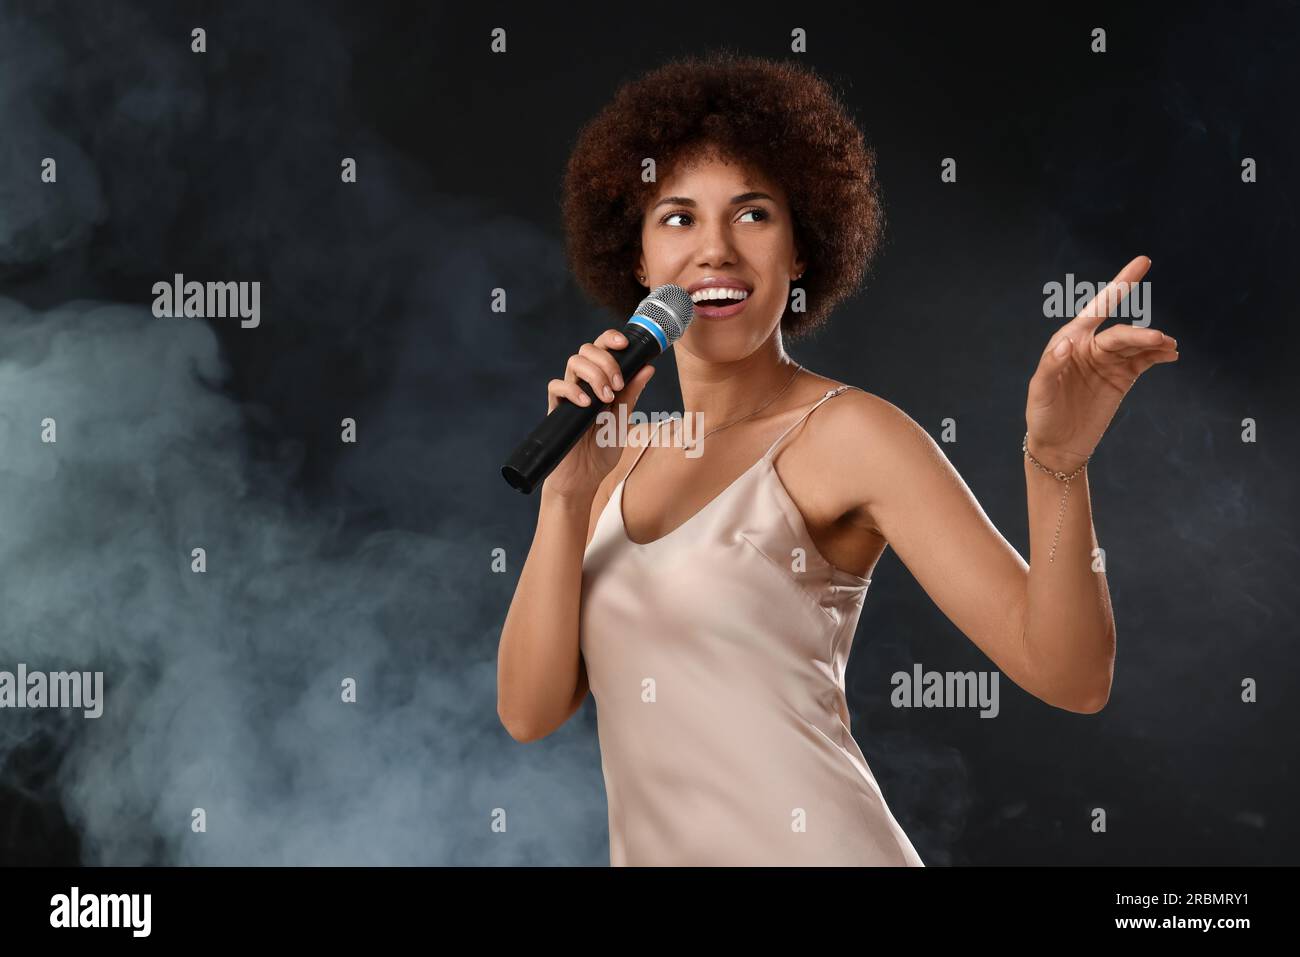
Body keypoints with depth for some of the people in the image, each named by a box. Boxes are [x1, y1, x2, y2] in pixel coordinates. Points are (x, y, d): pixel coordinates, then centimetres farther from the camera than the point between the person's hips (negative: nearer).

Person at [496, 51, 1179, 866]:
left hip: (810, 846, -5)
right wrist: (569, 488, -10)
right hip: (646, 849, 6)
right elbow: (530, 709, 0)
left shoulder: (848, 434, -8)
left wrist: (1056, 459, -32)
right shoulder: (628, 457, 9)